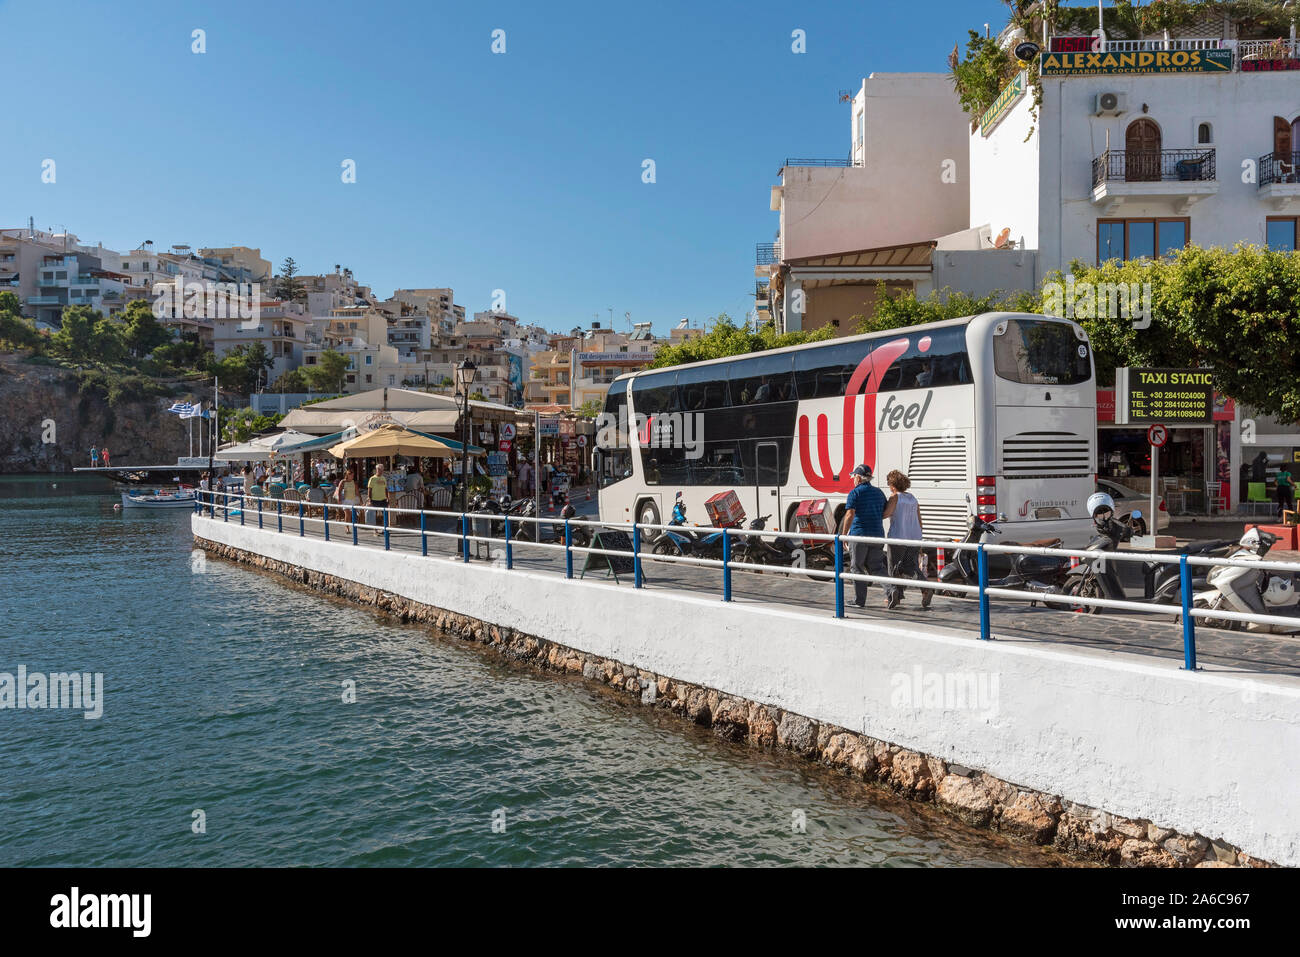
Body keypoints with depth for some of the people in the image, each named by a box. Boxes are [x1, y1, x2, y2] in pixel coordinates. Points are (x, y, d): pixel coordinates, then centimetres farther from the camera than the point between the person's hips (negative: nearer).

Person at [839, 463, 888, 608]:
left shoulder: (855, 493, -7)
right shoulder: (879, 493, 12)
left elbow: (849, 515, -16)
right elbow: (885, 514, 18)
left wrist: (843, 535, -13)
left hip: (859, 535, -5)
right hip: (877, 535, 5)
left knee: (857, 568, 4)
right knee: (876, 567, 10)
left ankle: (859, 600, 6)